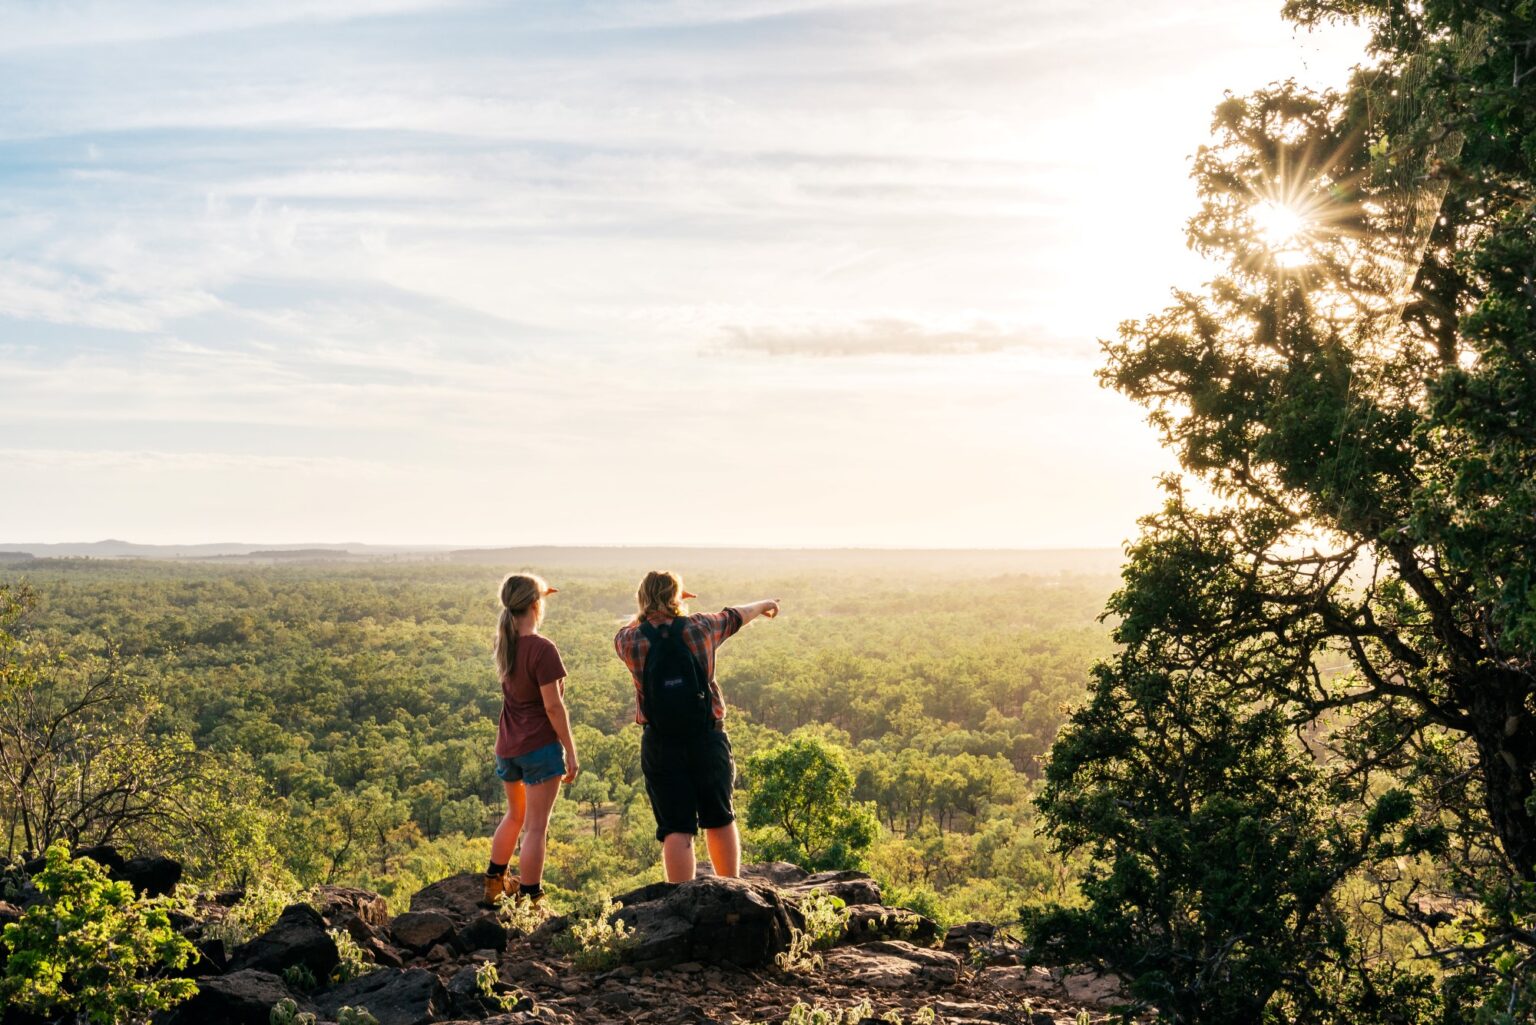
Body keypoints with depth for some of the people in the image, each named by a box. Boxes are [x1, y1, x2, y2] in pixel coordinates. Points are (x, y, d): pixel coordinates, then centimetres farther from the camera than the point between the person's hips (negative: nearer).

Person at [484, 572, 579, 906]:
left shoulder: (505, 643, 2)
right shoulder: (542, 649, -20)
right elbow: (553, 706, -18)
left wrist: (540, 592, 30)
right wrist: (570, 751, -11)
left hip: (507, 748, 8)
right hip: (540, 747, -8)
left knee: (515, 815, 27)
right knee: (535, 827, 0)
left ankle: (494, 883, 38)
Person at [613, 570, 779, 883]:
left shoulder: (629, 640, -5)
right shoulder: (699, 626, -4)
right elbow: (734, 616, 17)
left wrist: (654, 609, 37)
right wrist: (763, 605, 38)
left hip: (660, 744, 0)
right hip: (707, 738, 1)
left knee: (675, 829, 2)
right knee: (720, 819, 17)